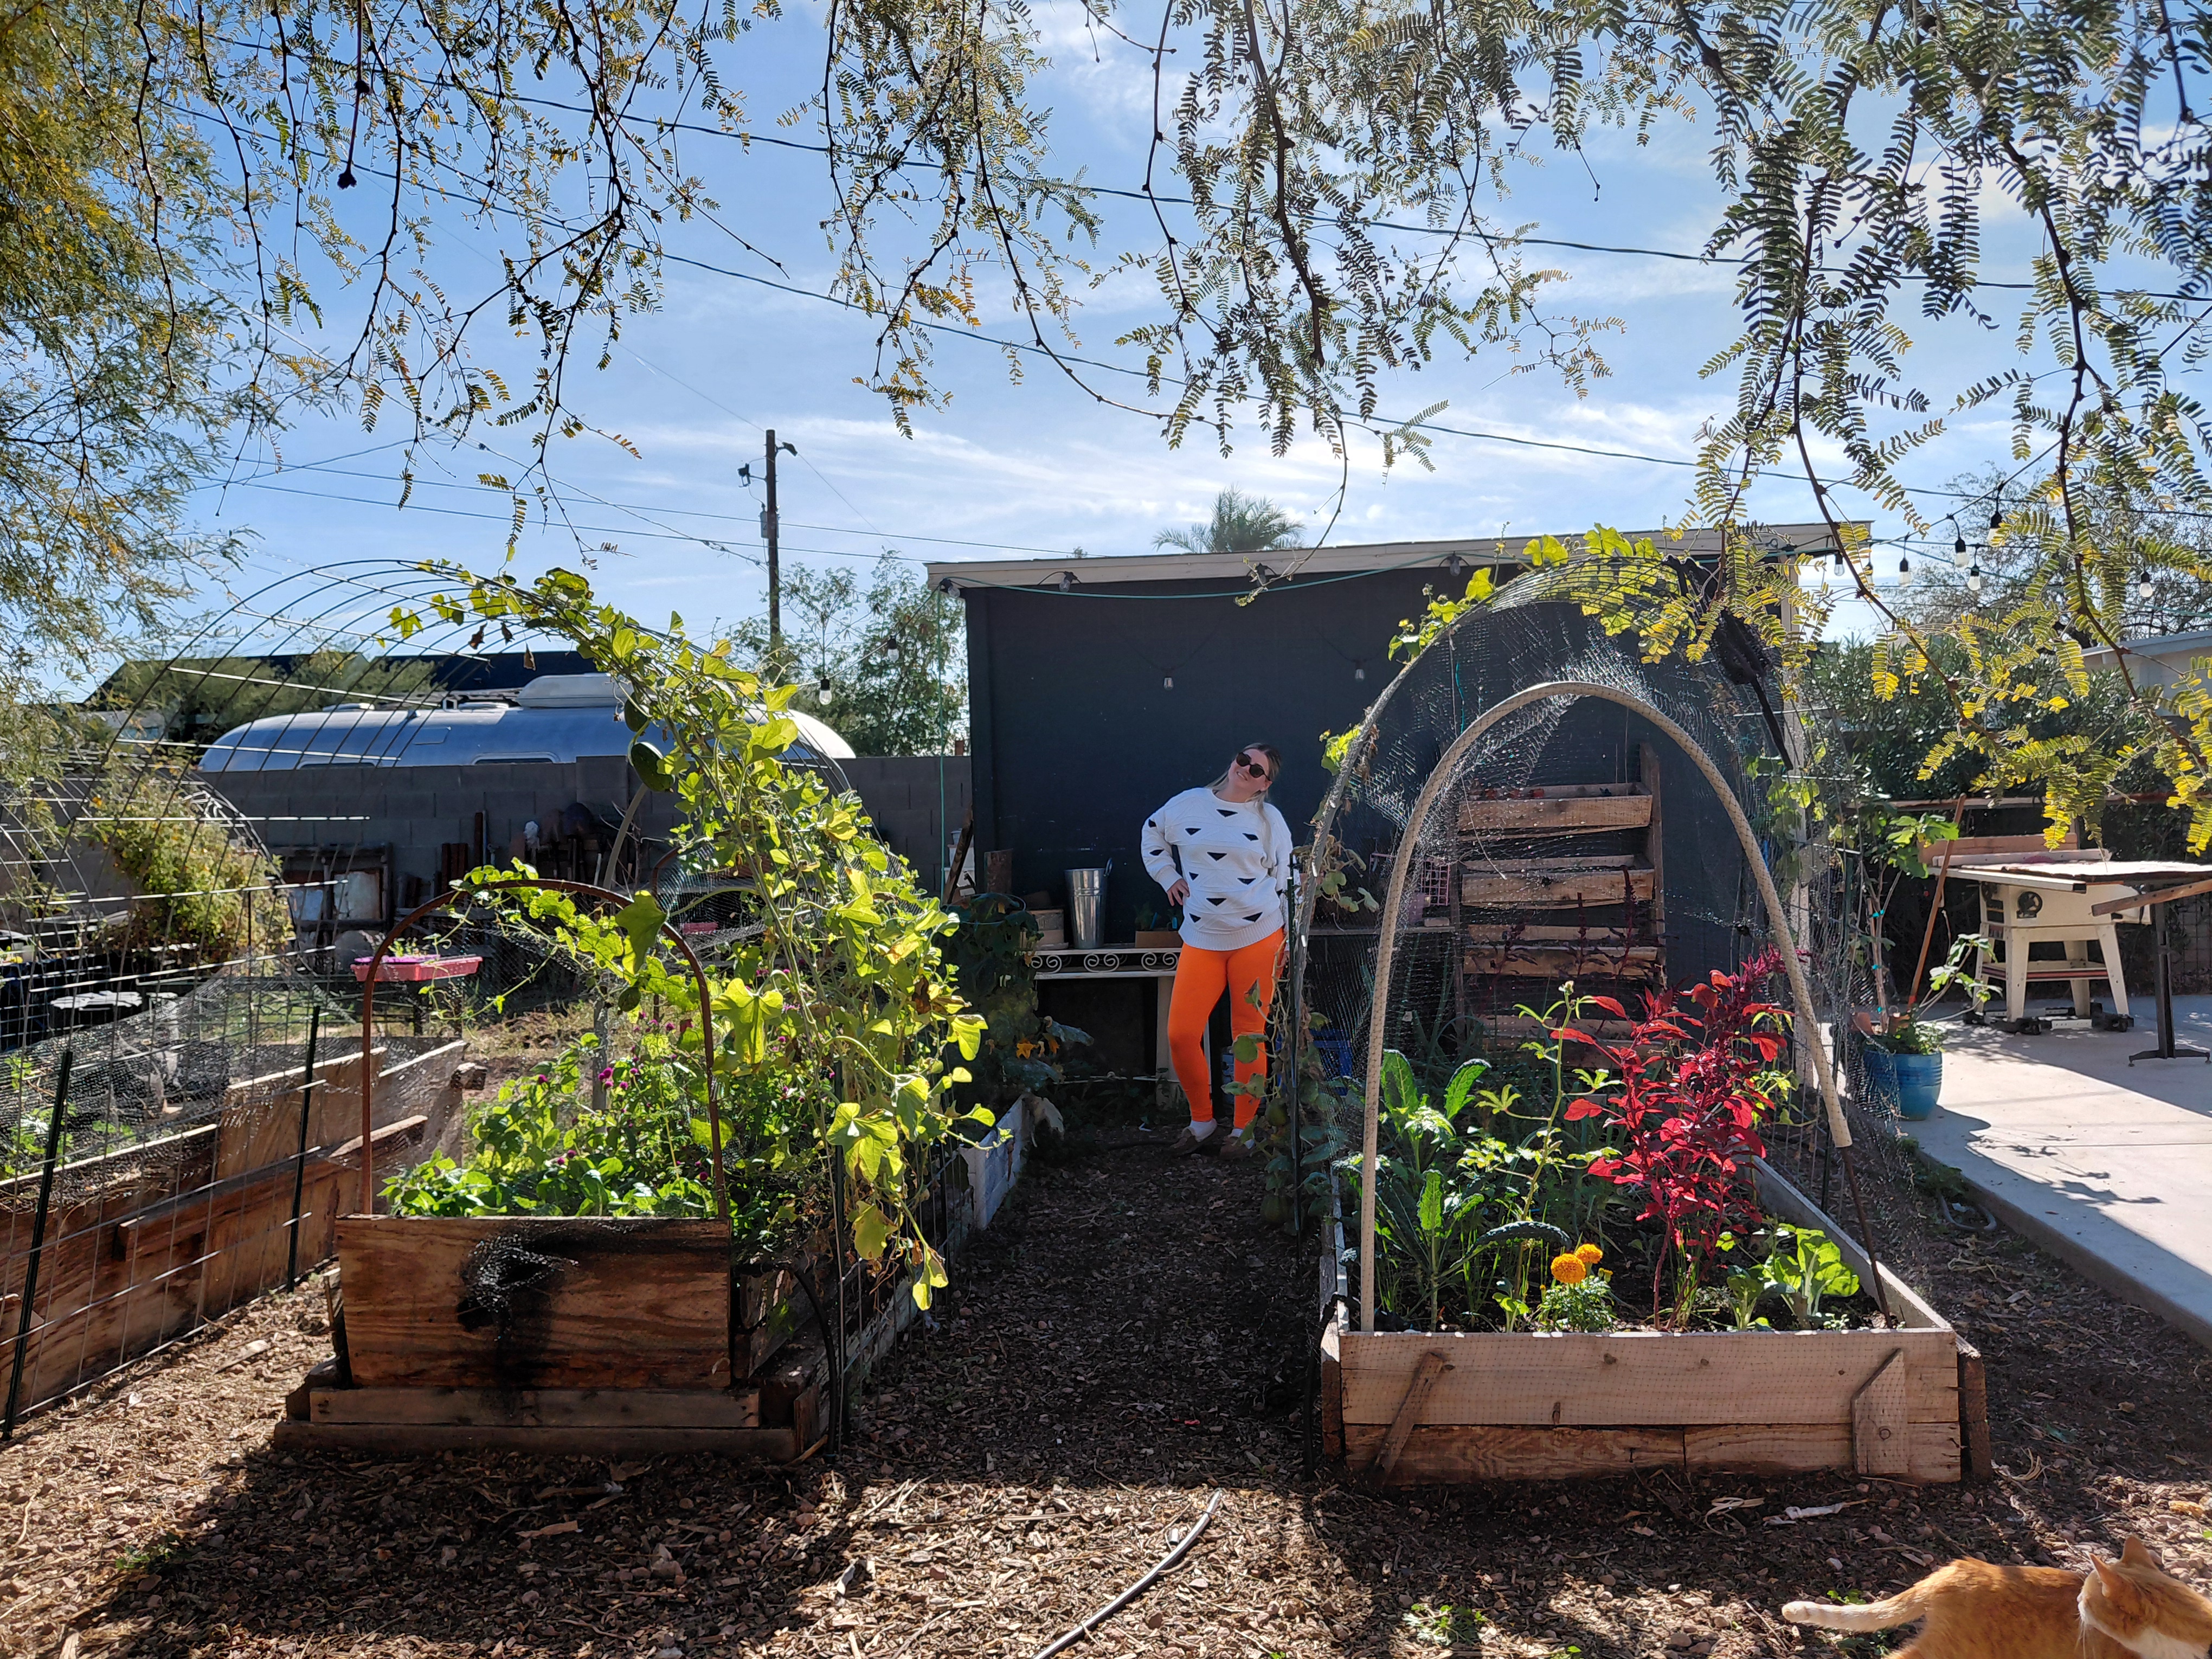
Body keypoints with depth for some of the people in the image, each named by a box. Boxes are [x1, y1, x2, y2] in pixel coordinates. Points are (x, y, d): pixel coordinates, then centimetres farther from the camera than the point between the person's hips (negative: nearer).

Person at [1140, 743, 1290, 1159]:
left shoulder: (1270, 819, 4)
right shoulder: (1188, 804, 5)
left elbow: (1284, 877, 9)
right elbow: (1152, 832, 23)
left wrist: (1286, 938, 5)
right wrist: (1168, 876, 11)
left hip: (1258, 939, -1)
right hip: (1202, 940, 1)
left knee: (1250, 1037, 3)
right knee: (1181, 1034, -5)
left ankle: (1244, 1130, 18)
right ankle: (1202, 1121, 17)